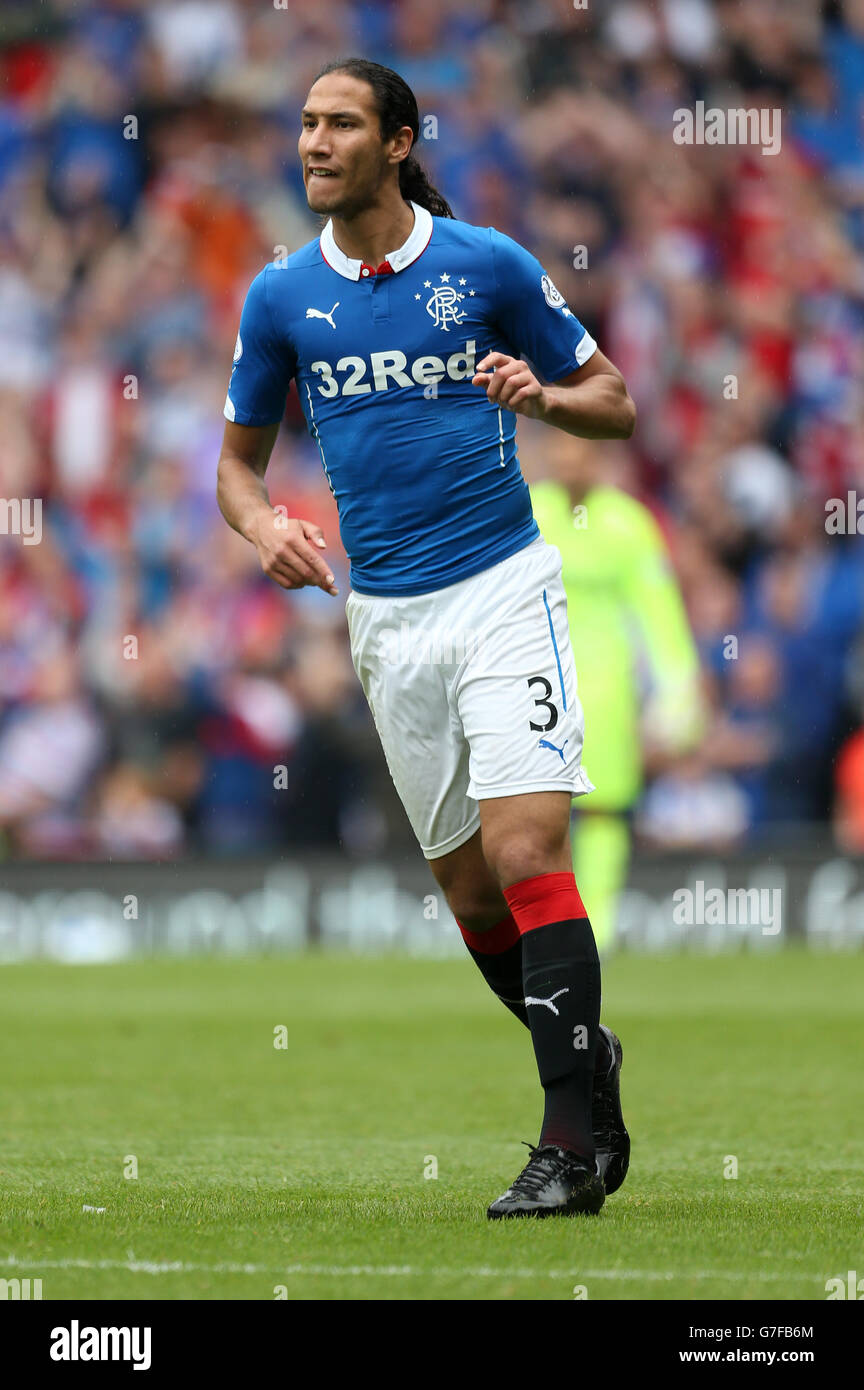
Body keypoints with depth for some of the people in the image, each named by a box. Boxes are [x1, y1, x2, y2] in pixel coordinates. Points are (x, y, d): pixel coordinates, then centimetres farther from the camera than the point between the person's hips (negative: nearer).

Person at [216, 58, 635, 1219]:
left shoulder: (490, 264, -3)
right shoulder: (281, 296, 4)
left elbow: (616, 404, 5)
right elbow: (240, 459, 14)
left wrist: (542, 396, -16)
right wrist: (264, 525, -7)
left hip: (505, 590, -4)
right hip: (387, 616, 4)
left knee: (526, 855, -16)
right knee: (469, 887, 8)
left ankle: (574, 1144, -16)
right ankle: (589, 1059, 31)